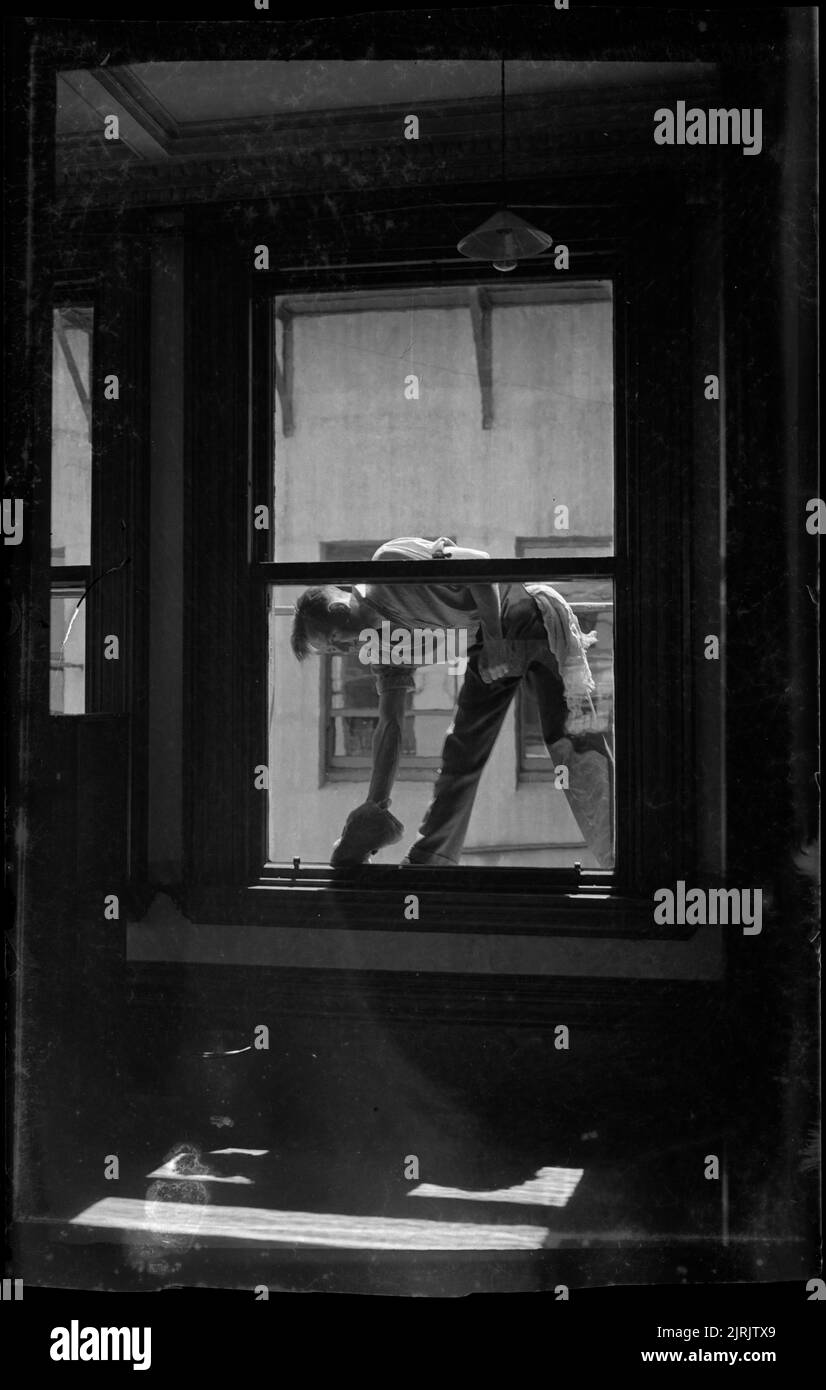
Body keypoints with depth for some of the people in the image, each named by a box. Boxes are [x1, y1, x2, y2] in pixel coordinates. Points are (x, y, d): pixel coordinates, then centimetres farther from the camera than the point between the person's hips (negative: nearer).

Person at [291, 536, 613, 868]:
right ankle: (428, 860, 13)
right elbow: (389, 724, 6)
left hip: (532, 619, -8)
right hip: (485, 649, 8)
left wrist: (493, 639, -20)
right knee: (460, 749, 6)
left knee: (573, 738, -15)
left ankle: (616, 861, -14)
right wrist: (376, 807, 4)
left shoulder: (390, 560, -18)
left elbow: (479, 563, -21)